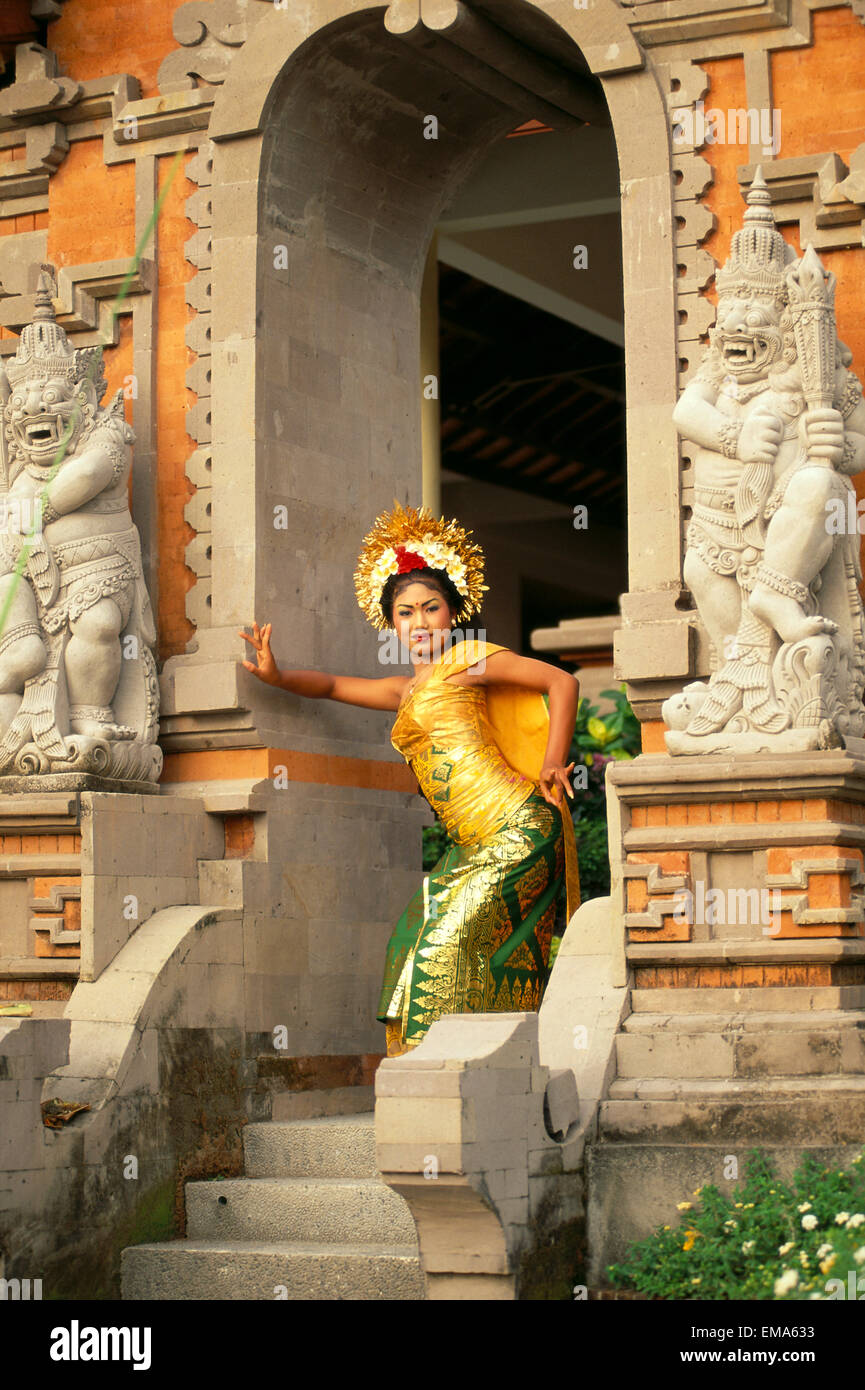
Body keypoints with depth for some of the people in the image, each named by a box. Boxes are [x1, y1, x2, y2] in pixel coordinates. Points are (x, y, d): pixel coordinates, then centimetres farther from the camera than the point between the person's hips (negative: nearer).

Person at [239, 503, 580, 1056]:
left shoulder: (466, 659, 1)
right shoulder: (407, 690, 23)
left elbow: (562, 682, -2)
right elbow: (333, 685, 31)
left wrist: (552, 764, -6)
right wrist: (276, 676, 14)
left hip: (515, 830, -8)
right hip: (472, 847, 8)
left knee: (447, 944, -15)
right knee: (417, 938, 2)